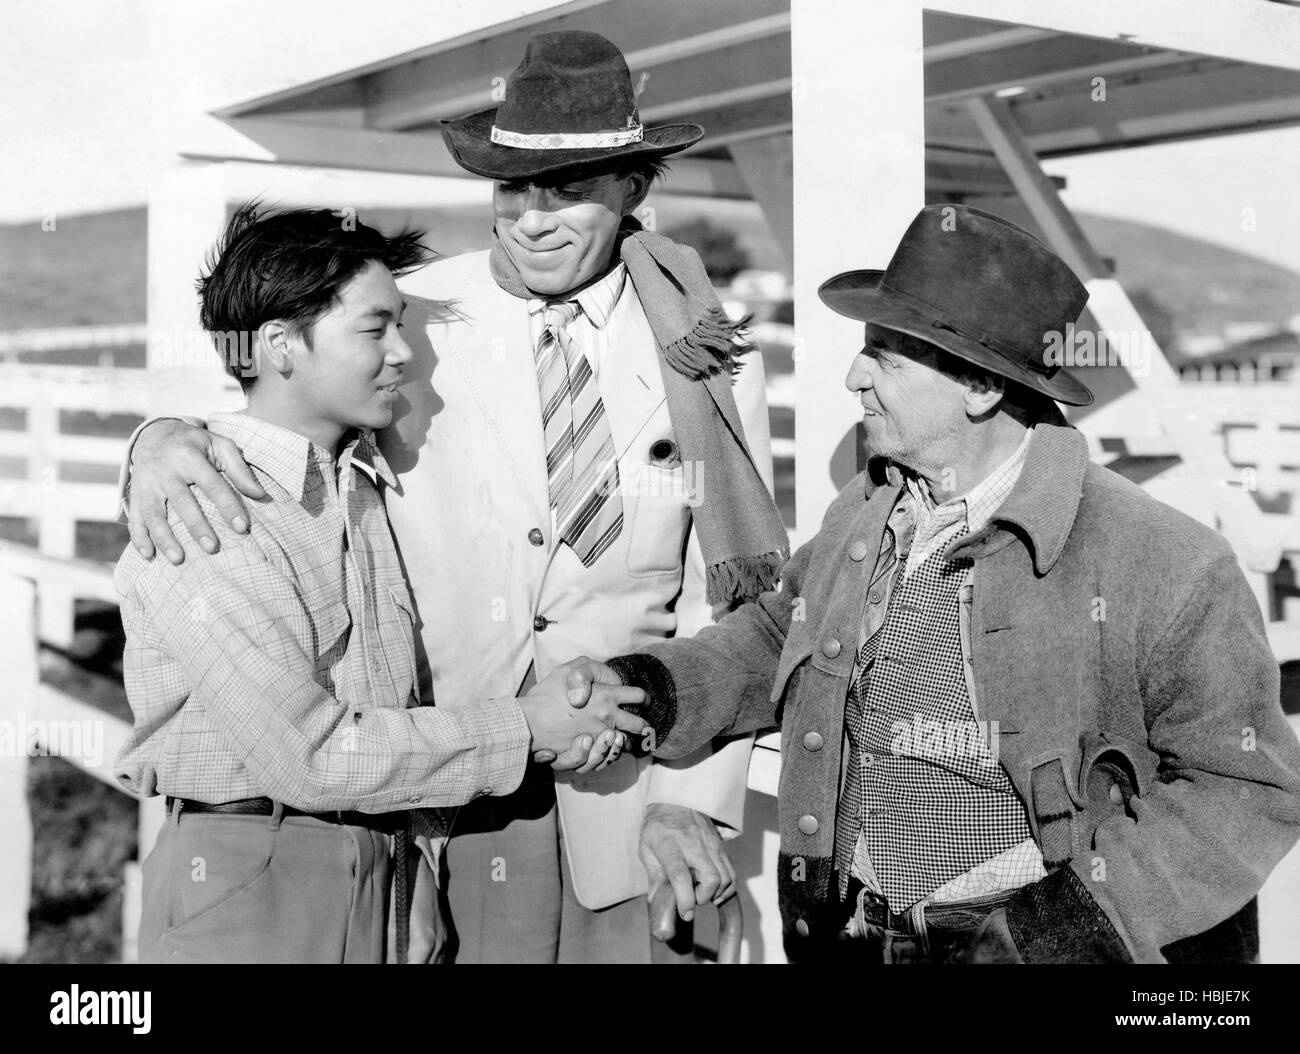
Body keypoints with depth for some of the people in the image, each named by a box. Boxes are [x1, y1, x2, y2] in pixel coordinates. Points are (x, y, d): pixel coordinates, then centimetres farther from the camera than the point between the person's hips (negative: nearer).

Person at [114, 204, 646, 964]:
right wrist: (525, 729, -14)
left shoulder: (369, 480, 7)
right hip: (250, 881, -6)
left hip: (389, 872, 6)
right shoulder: (201, 519, -16)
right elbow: (309, 754, -19)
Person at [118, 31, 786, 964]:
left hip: (630, 782, 1)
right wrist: (165, 440, -21)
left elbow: (730, 603, -3)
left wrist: (693, 801, -11)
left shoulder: (709, 362, -3)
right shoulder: (414, 318, -5)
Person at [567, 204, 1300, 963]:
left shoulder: (1169, 569, -15)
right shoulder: (862, 516, 3)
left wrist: (1087, 909, -20)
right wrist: (655, 686, 3)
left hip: (1038, 948, -5)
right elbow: (776, 635, 20)